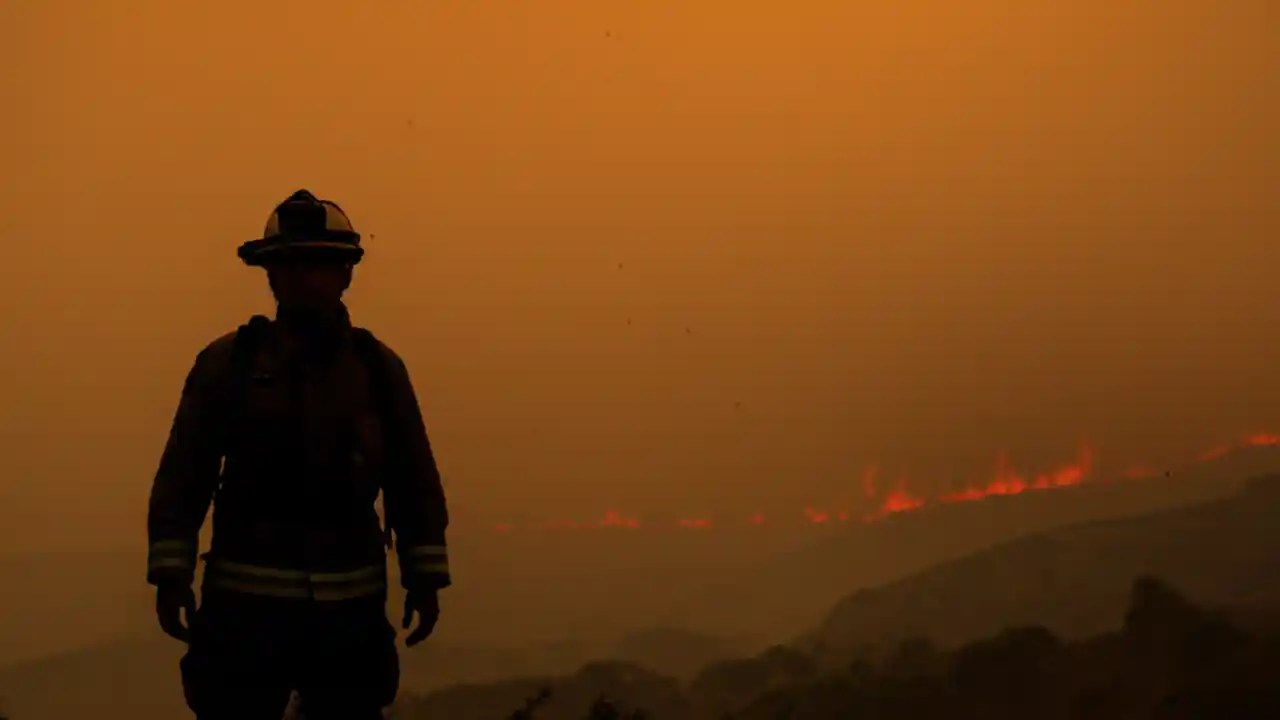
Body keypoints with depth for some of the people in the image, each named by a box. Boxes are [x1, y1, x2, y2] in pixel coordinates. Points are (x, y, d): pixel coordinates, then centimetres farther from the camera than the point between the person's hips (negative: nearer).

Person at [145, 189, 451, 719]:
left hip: (349, 610, 2)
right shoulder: (226, 363, -1)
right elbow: (182, 477, -1)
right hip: (246, 605, -2)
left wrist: (426, 578, 5)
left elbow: (415, 482, 9)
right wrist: (170, 577, -7)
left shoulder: (380, 369, 5)